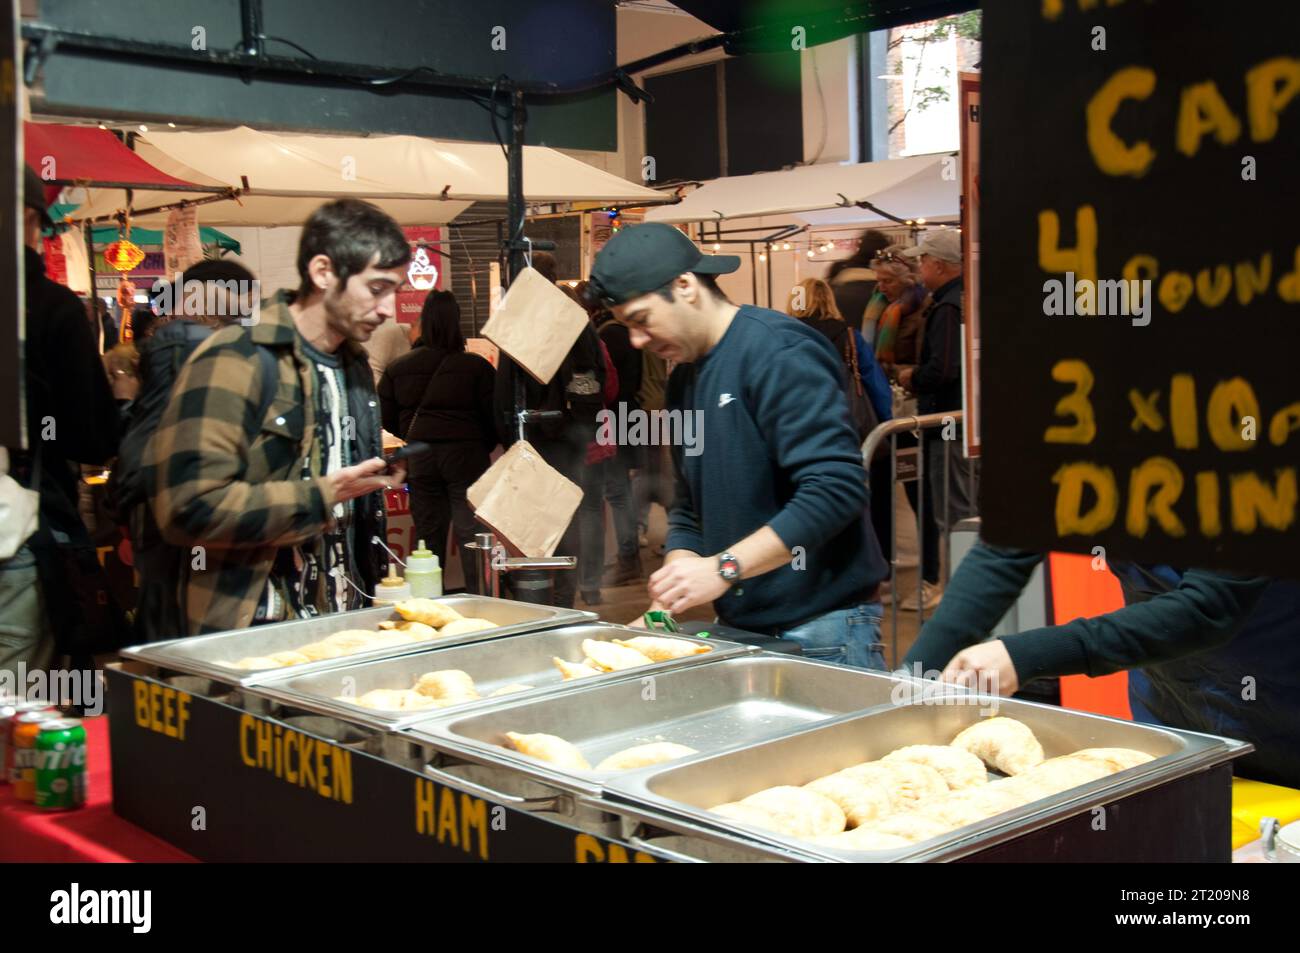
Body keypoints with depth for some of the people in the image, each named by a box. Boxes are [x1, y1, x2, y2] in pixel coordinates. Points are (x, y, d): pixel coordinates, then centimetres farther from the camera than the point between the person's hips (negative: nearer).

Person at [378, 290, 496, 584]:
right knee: (471, 534, 0)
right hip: (466, 456, -3)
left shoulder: (397, 369, 2)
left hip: (419, 460, 3)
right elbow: (494, 416, -7)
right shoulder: (476, 366, -8)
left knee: (428, 535, 12)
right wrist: (484, 446, 10)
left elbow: (386, 419, 5)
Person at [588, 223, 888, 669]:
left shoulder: (779, 352, -14)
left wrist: (723, 567, -23)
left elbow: (836, 489, -23)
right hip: (740, 627, 8)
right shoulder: (685, 378, 13)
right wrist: (664, 606, 3)